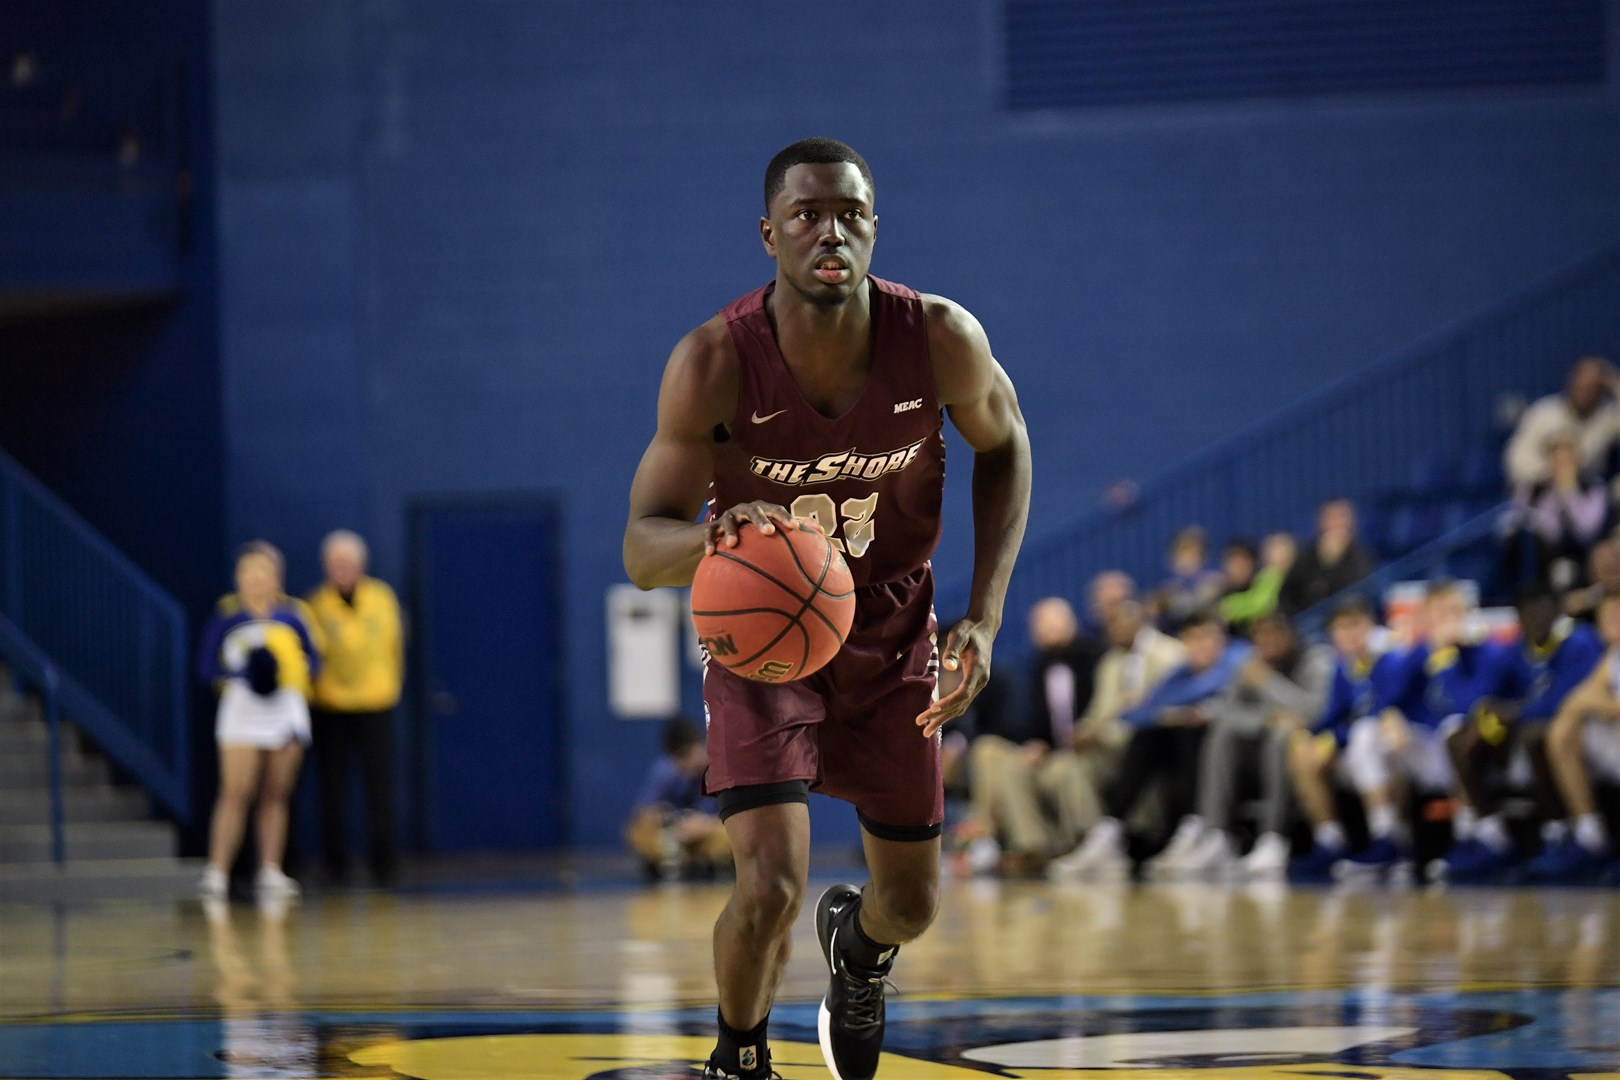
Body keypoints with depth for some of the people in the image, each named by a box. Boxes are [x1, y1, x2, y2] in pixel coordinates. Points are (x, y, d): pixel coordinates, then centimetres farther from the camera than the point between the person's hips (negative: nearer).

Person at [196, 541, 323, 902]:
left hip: (286, 709, 3)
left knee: (276, 794, 6)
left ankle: (270, 871, 12)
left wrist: (294, 671, -12)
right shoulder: (227, 614, -2)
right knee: (236, 792, -11)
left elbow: (313, 659, 10)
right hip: (242, 708, -3)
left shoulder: (293, 614, 4)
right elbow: (207, 665, -1)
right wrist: (240, 673, -18)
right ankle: (216, 872, -11)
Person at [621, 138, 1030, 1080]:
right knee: (771, 887, -20)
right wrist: (711, 538, -45)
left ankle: (858, 943, 52)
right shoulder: (715, 363, -26)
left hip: (893, 646, 3)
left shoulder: (941, 341, -21)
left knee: (912, 905, 12)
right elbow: (642, 551, -20)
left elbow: (1004, 445, 1)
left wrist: (985, 618, -7)